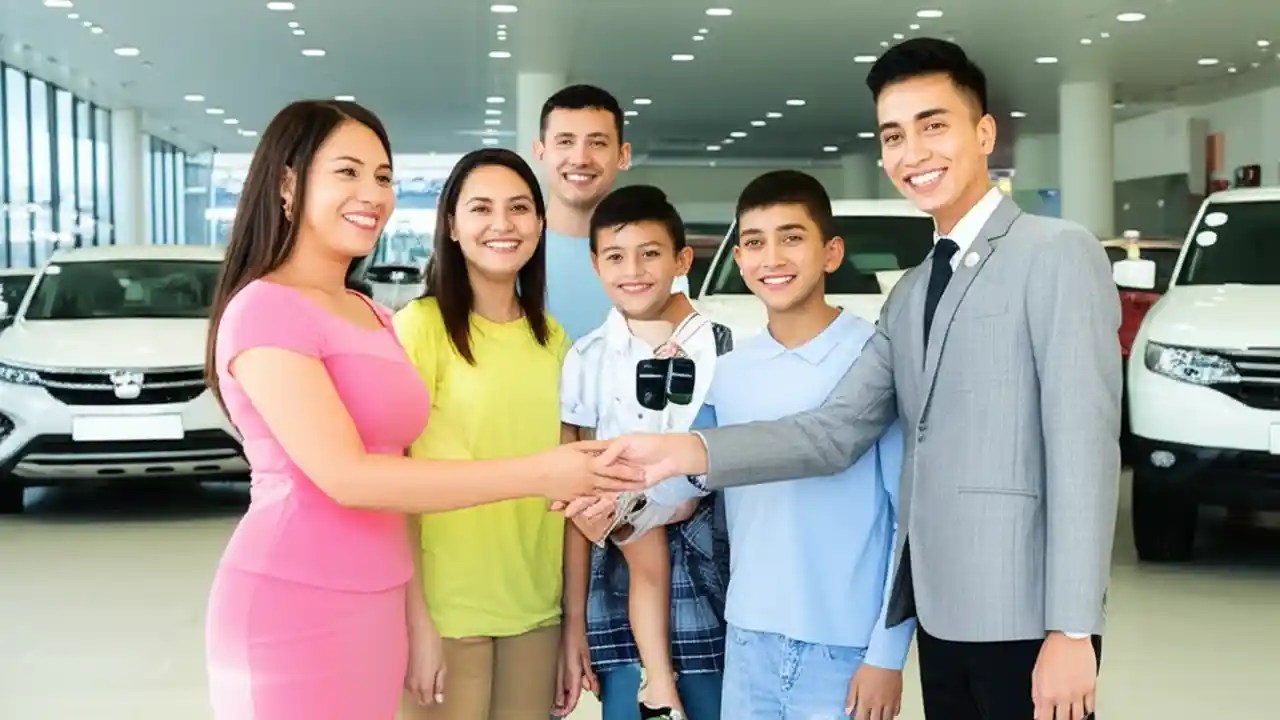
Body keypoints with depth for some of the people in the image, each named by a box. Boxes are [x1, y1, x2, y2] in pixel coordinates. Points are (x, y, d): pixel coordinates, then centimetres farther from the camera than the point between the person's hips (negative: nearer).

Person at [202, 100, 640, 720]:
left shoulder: (374, 318, 15)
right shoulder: (265, 309, -11)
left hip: (376, 607, 7)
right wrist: (535, 474, -21)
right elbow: (346, 476, -20)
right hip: (293, 611, -7)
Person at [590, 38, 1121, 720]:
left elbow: (1084, 446, -13)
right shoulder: (909, 293, 16)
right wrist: (688, 451, -9)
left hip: (1025, 615, -7)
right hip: (940, 612, 7)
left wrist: (1072, 630, -18)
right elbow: (838, 430, 5)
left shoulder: (1057, 253, -6)